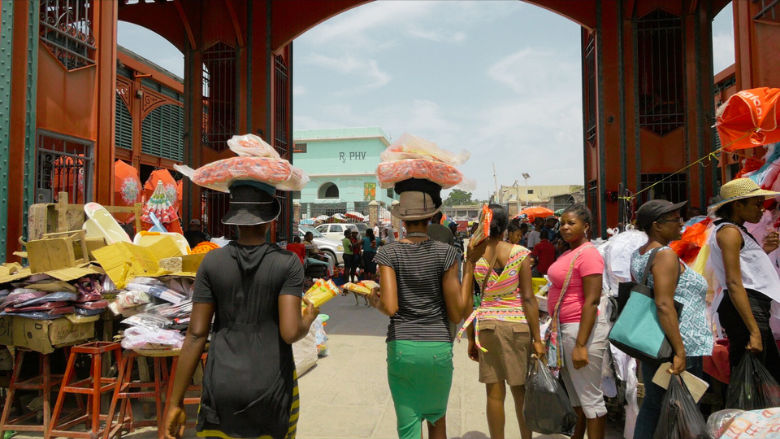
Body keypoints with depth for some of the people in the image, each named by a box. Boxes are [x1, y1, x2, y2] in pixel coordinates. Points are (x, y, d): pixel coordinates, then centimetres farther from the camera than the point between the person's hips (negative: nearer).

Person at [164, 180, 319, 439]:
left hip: (222, 384, 1)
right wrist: (308, 319, 7)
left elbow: (196, 335, -4)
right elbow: (290, 333, -17)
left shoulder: (212, 262, -4)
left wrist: (175, 403, 3)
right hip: (272, 385, -1)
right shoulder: (287, 263, -9)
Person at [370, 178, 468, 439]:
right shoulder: (445, 253, -6)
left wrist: (376, 301, 7)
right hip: (438, 347, 1)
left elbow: (390, 308, -15)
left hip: (401, 348, 0)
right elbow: (456, 314, -5)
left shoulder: (388, 253, -5)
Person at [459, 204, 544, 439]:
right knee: (520, 391, 13)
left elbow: (465, 298, -1)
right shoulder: (519, 253, -7)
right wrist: (537, 338, -3)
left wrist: (471, 338, 7)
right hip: (517, 324, -1)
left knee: (494, 393, 9)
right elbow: (528, 298, -9)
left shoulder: (474, 254, -1)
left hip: (485, 325, 2)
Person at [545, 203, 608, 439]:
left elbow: (591, 301, -21)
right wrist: (555, 329, 19)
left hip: (583, 328, -10)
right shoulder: (568, 253, 13)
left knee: (590, 398, 1)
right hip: (564, 328, 10)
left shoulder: (588, 254, -15)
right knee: (574, 394, 21)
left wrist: (580, 345, -24)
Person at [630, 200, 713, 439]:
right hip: (675, 341, -9)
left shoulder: (637, 255, 10)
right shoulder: (665, 254, -17)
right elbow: (664, 305, -25)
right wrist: (680, 351, -23)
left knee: (652, 401, 16)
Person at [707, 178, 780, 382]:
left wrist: (763, 250, 11)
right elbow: (734, 284, -19)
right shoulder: (729, 231, -11)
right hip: (745, 311, -10)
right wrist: (754, 331, -22)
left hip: (755, 310, 10)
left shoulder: (738, 231, 20)